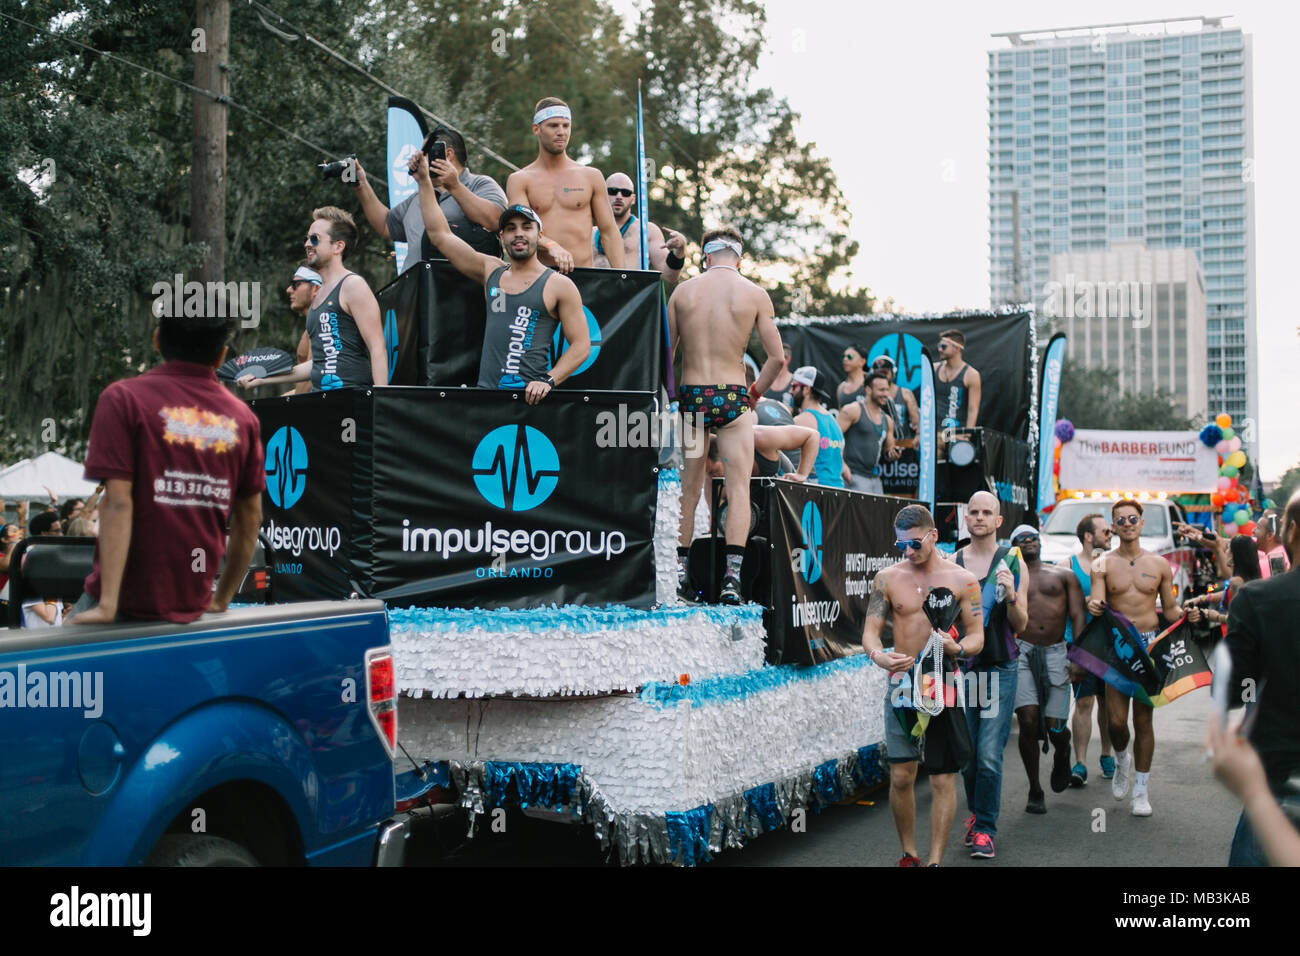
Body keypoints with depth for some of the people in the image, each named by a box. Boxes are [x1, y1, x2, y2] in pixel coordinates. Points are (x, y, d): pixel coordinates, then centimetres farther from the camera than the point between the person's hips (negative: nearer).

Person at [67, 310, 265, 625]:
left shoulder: (123, 398, -4)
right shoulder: (243, 417, 7)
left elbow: (118, 504, -12)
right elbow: (250, 520, 11)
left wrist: (107, 604, -15)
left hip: (129, 600, -3)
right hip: (192, 606, 4)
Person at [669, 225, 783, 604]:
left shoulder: (682, 291, 5)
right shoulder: (755, 295, 0)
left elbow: (665, 353, 8)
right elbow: (776, 357, -2)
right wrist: (755, 392, 12)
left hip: (691, 395, 2)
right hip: (733, 398, -2)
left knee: (688, 488, 13)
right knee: (738, 488, -1)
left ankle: (679, 569, 17)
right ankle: (732, 573, -11)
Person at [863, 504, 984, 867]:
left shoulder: (962, 580, 1)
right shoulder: (888, 579, 4)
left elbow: (977, 635, 3)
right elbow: (870, 630, 2)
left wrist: (957, 648, -20)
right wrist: (878, 656, -20)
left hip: (944, 684, -1)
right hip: (902, 683, 1)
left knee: (943, 779, -1)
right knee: (901, 776, 0)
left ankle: (935, 860, 5)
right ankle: (908, 853, 18)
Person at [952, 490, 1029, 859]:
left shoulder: (1013, 565, 2)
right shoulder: (952, 563, 6)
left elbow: (1020, 626, 1)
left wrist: (1010, 596, -16)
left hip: (1000, 668, -2)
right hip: (961, 665, 2)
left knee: (989, 755, -8)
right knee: (965, 752, 8)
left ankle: (984, 828, 3)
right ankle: (976, 811, 30)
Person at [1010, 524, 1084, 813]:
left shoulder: (1064, 576, 16)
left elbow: (1078, 618, 8)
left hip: (1056, 653, 1)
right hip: (1021, 652, 0)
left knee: (1055, 728, -6)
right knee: (1028, 721, -13)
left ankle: (1061, 753, 33)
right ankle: (1035, 791, 3)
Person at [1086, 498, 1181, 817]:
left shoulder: (1159, 564, 7)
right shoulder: (1103, 564, 2)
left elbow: (1170, 608, 13)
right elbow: (1097, 603, -7)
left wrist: (1186, 615, -8)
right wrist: (1093, 606, -30)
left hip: (1149, 644, 1)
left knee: (1143, 719, 3)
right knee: (1116, 720, -8)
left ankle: (1141, 789, 14)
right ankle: (1122, 759, 26)